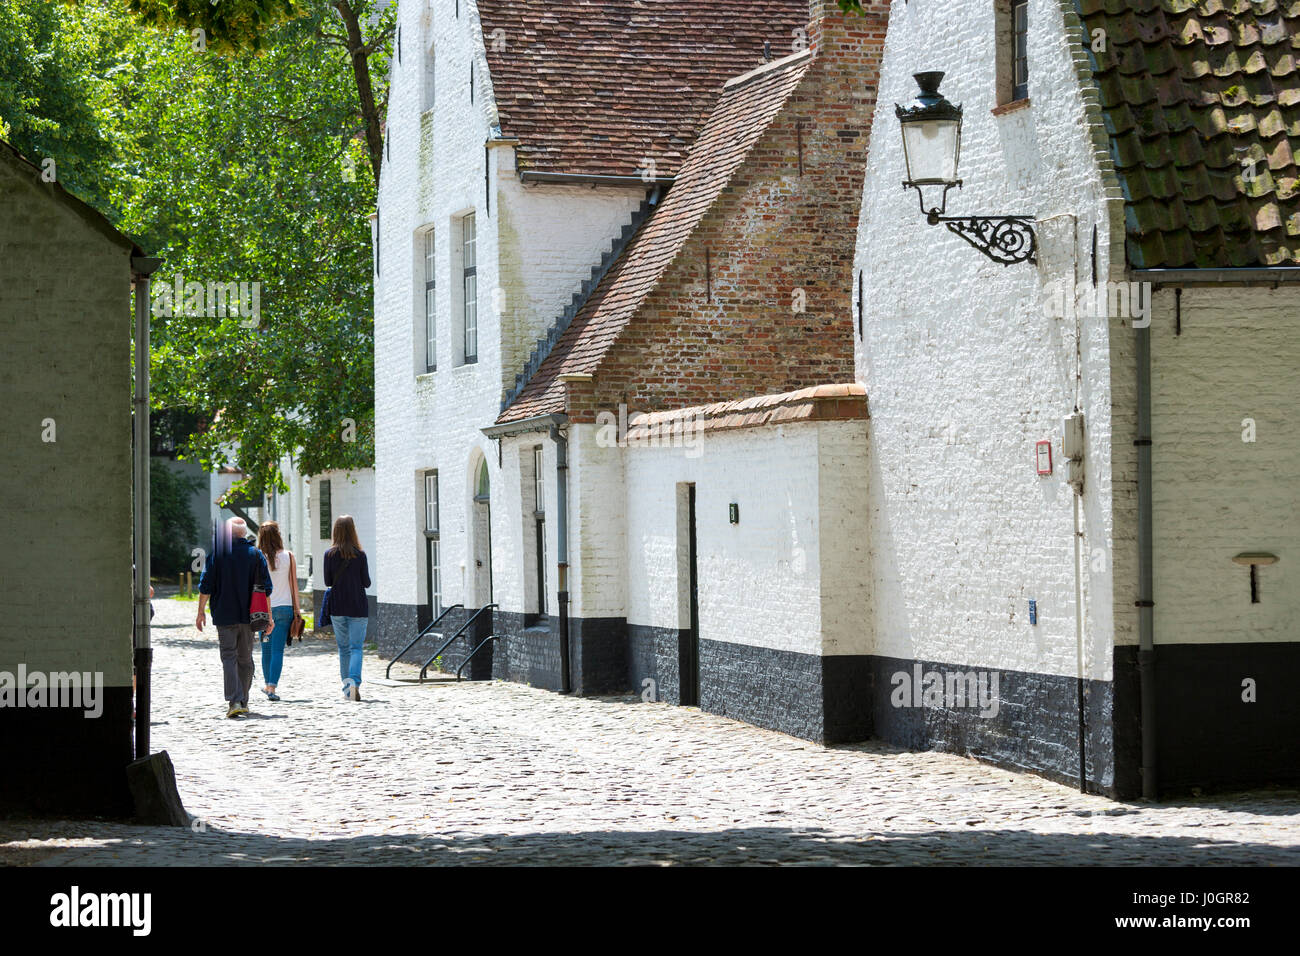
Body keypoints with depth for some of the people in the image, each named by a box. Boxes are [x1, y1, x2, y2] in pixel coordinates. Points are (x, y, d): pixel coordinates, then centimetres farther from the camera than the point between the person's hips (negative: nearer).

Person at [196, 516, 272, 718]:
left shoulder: (217, 553, -2)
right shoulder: (255, 554, 4)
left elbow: (206, 586, -4)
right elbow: (266, 588, 3)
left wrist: (201, 612, 5)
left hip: (224, 616, -2)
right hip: (248, 616, 2)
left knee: (229, 658, -4)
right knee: (245, 659, 14)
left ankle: (235, 701, -18)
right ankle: (243, 702, 20)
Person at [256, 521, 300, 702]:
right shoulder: (288, 556, -2)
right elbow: (294, 585, 2)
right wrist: (296, 609, 10)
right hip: (284, 607, 0)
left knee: (266, 649, 15)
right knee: (278, 649, -2)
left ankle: (268, 685, 28)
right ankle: (272, 687, -12)